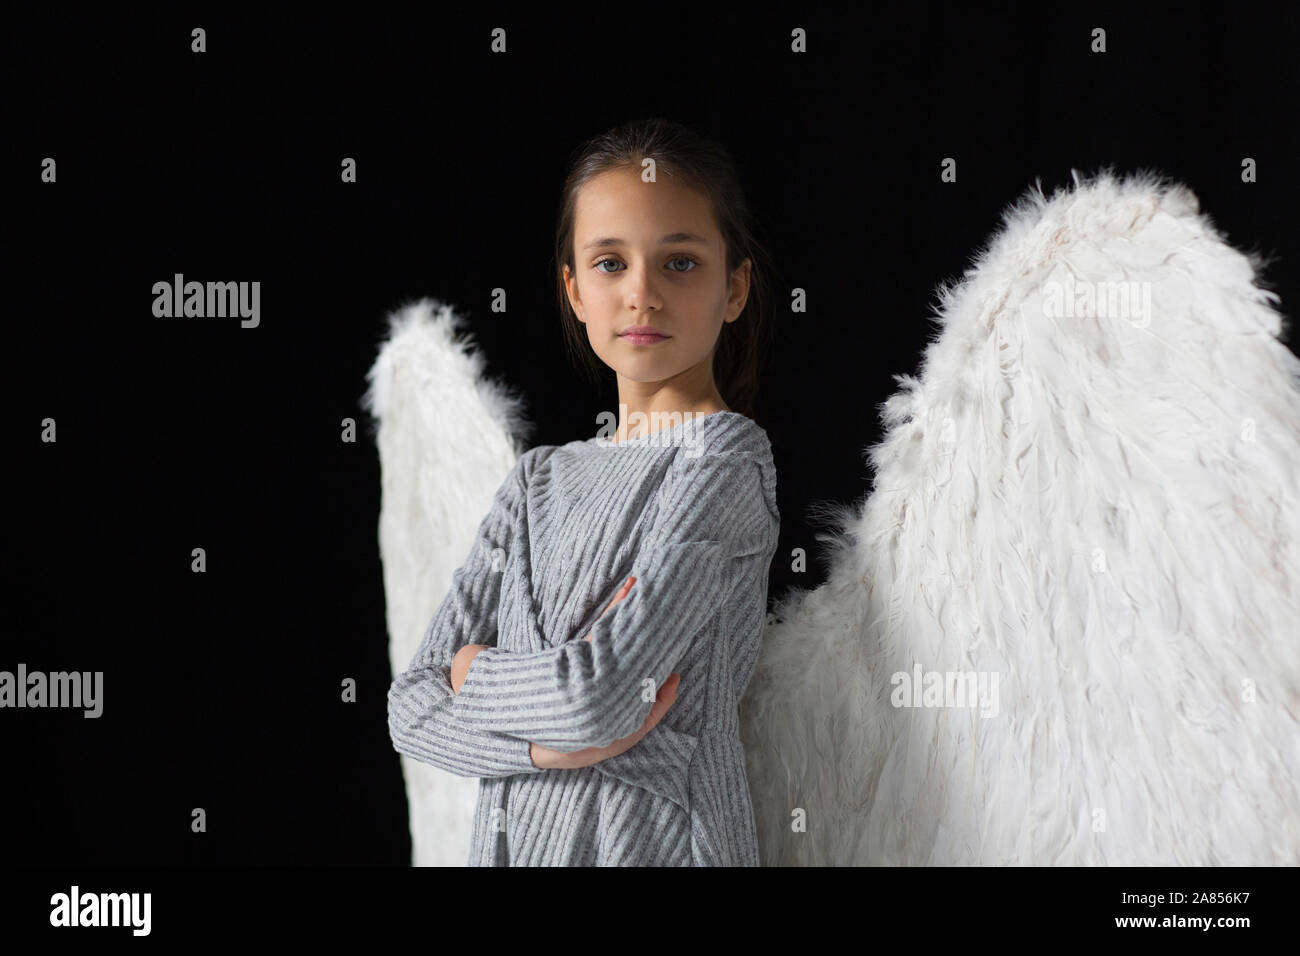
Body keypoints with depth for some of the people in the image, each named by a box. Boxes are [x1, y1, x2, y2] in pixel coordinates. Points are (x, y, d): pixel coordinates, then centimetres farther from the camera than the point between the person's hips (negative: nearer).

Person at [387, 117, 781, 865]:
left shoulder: (726, 458, -12)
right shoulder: (540, 479, 6)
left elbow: (598, 694, -23)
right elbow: (413, 708, 0)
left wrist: (474, 671, -5)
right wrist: (550, 743, -17)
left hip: (657, 840, -5)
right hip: (512, 837, 5)